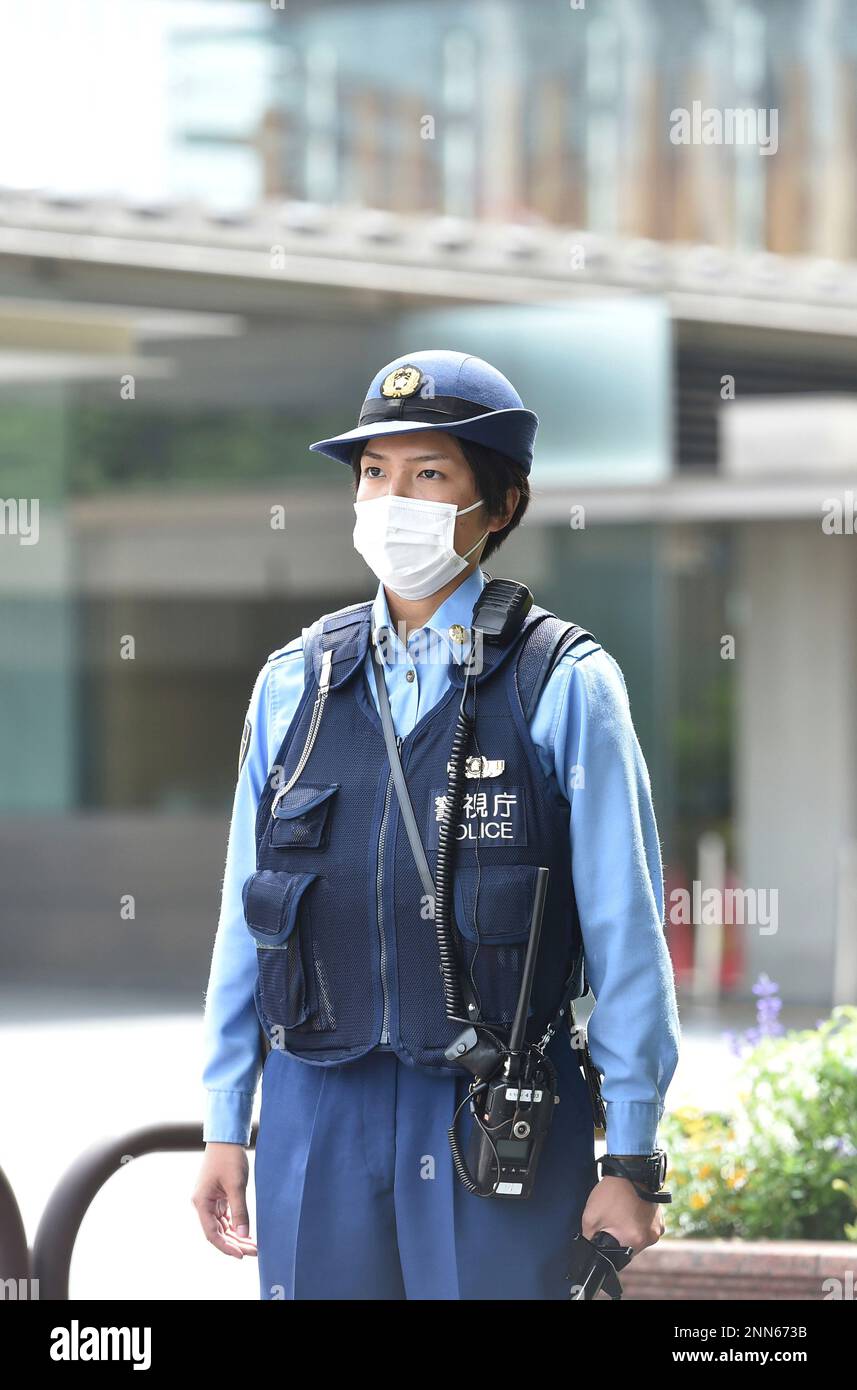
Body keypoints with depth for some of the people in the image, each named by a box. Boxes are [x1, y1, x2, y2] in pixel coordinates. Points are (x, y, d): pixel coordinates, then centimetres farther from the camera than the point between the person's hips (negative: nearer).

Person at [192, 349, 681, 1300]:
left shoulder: (566, 687, -1)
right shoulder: (292, 684, 10)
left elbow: (626, 934, -3)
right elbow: (246, 919, 12)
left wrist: (632, 1162, -7)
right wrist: (223, 1130, 9)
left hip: (498, 1122, -3)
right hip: (317, 1116, 3)